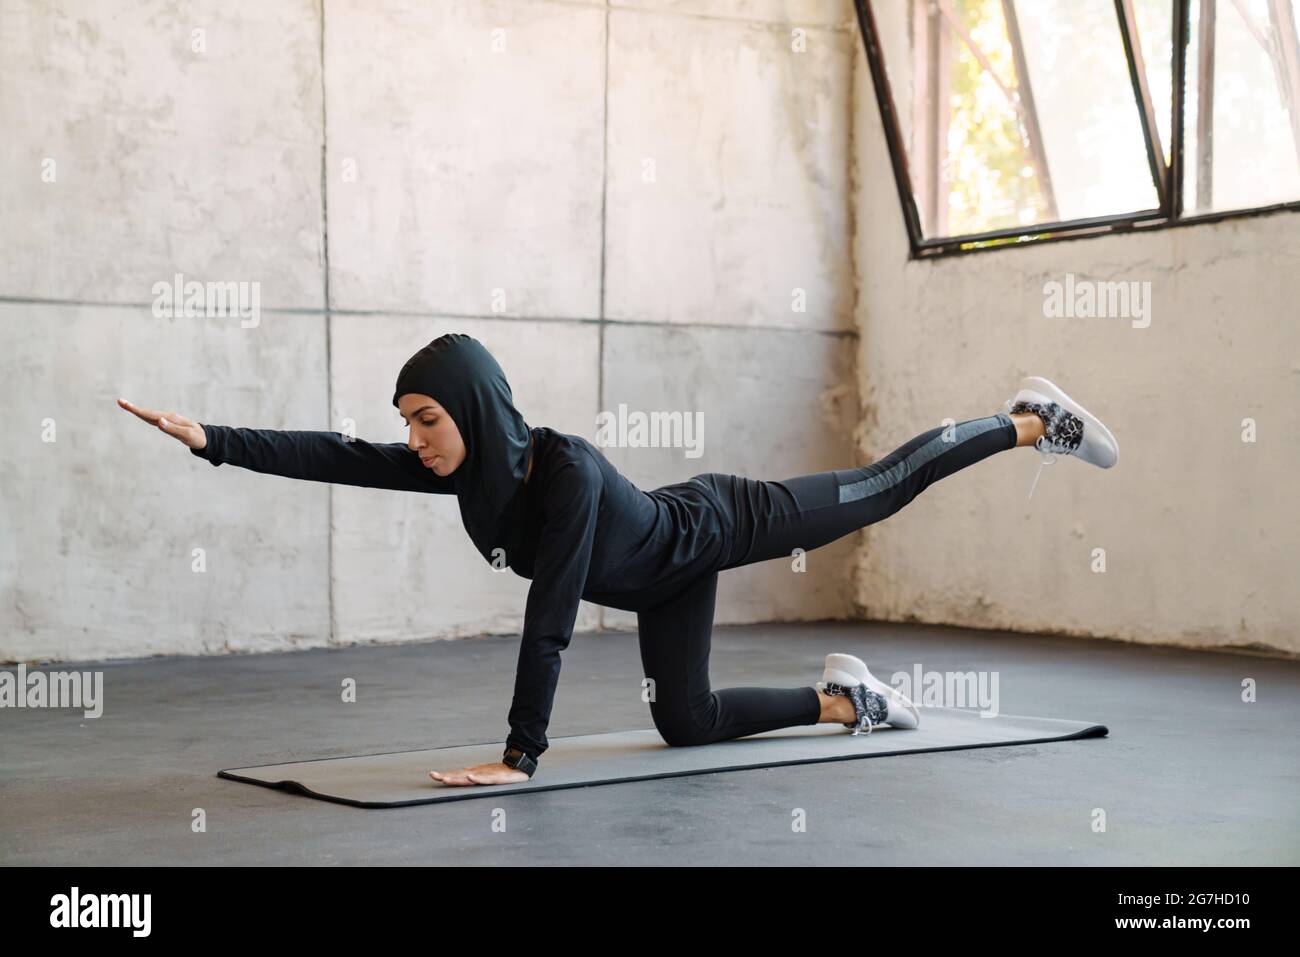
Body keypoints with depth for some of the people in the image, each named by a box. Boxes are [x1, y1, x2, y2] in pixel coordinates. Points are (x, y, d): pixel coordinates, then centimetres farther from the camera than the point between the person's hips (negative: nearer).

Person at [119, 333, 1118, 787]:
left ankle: (1035, 423, 35)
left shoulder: (568, 471, -43)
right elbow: (334, 456, -22)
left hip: (721, 526, -7)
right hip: (667, 578, 7)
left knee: (881, 488, 12)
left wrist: (521, 755, -43)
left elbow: (552, 619, -45)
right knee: (687, 723, 10)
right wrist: (208, 438, -30)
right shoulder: (461, 467, -21)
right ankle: (844, 700, 34)